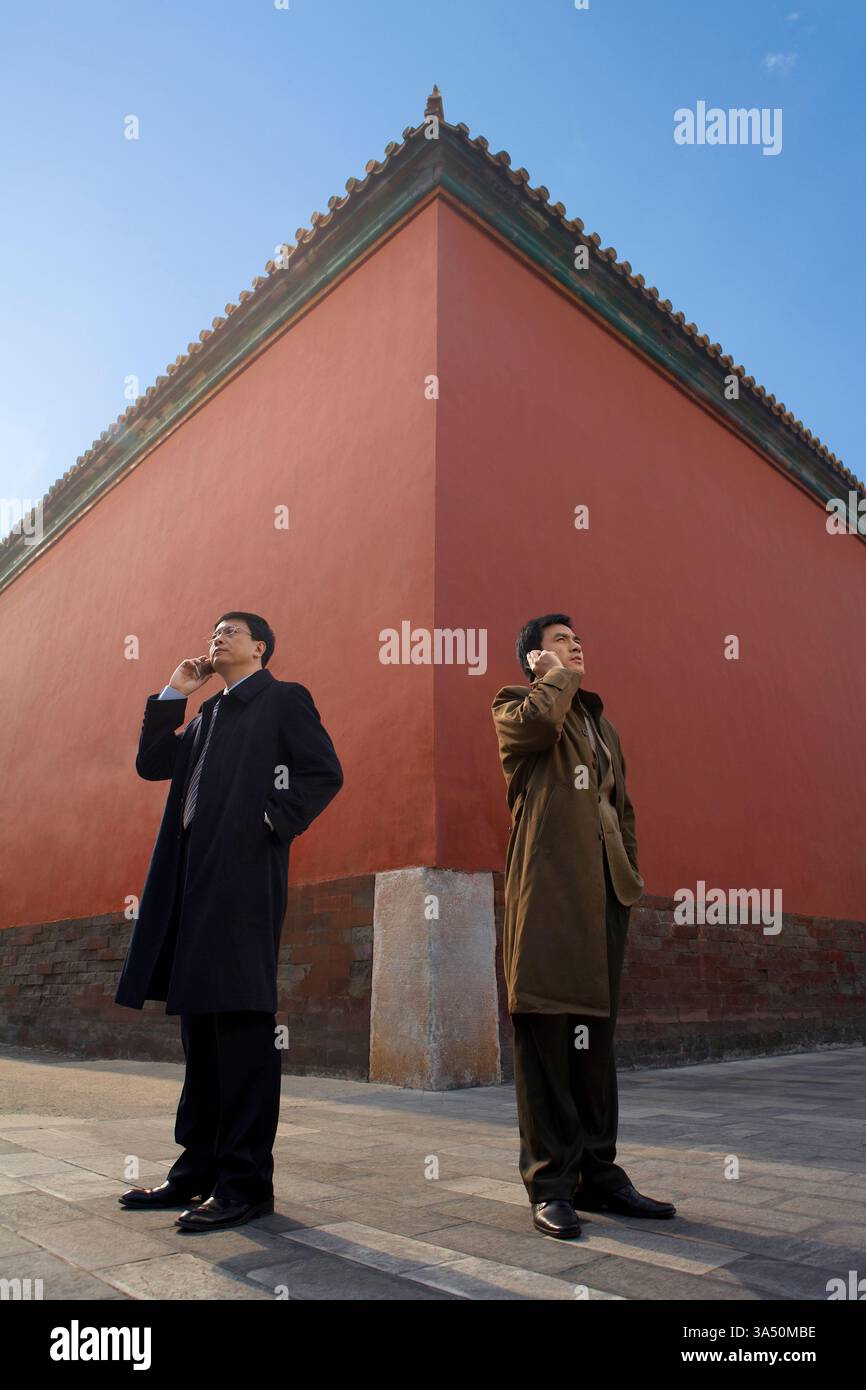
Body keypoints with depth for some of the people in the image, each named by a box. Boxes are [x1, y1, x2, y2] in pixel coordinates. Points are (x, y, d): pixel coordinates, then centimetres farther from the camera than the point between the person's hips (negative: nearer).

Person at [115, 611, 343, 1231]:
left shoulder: (284, 698, 2)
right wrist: (173, 694, 14)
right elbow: (153, 764, 18)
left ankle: (247, 1181, 1)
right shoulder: (208, 713, 24)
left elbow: (325, 772, -8)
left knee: (243, 1023, -7)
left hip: (245, 876, -8)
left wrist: (274, 822, -13)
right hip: (195, 879, 8)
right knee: (201, 1024, 12)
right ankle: (199, 1169, 22)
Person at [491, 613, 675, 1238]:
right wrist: (556, 674, -1)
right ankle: (551, 1184, 4)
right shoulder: (516, 706, 6)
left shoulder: (601, 723, 26)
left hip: (605, 892, 7)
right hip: (547, 889, -7)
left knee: (596, 1034, 12)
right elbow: (539, 721, -20)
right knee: (547, 1034, -5)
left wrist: (631, 875, 16)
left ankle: (598, 1172, 21)